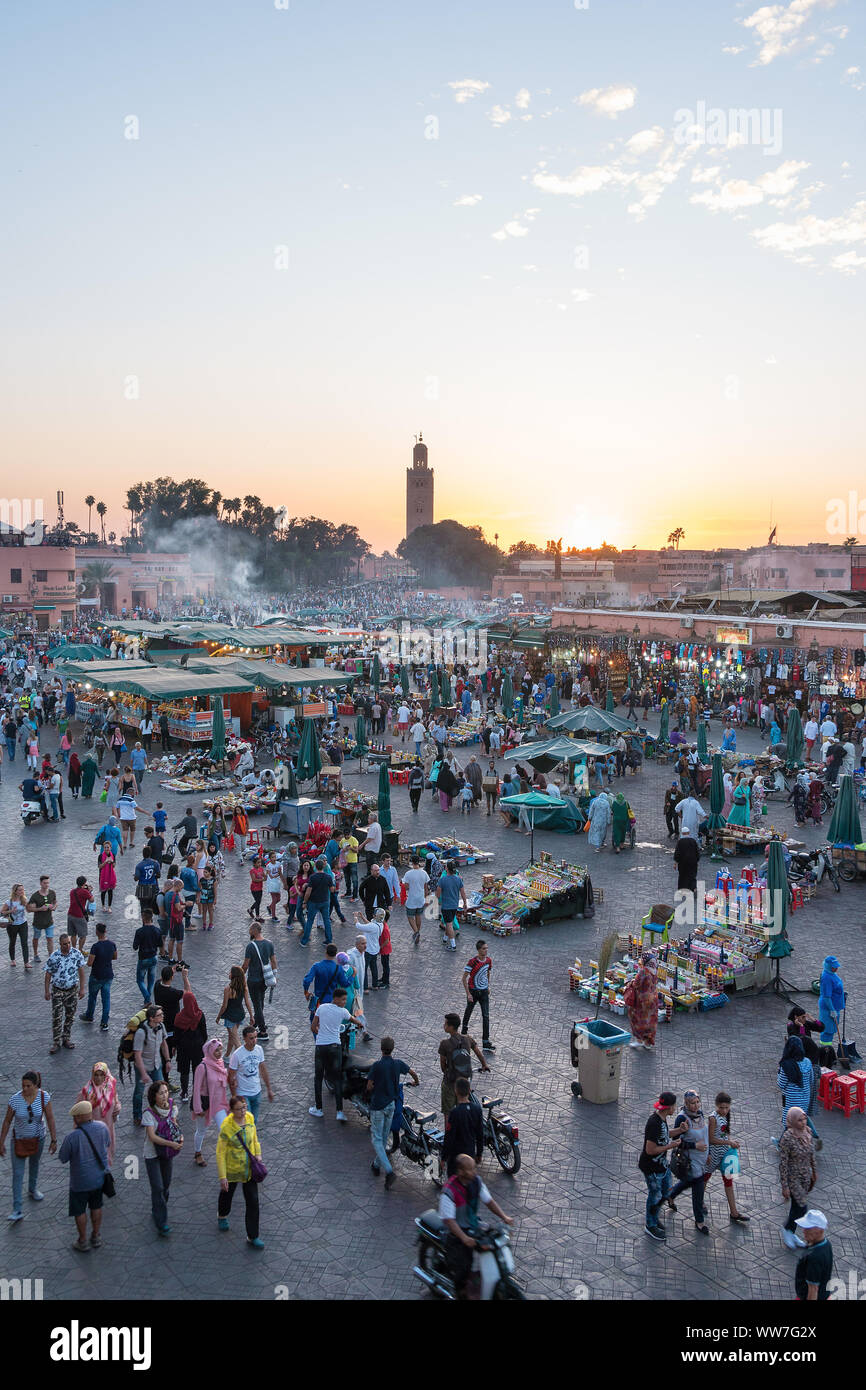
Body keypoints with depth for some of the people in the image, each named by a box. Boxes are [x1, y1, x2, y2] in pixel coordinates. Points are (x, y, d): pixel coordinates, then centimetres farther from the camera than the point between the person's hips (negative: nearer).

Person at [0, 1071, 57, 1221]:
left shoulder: (44, 1096, -22)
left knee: (34, 1164, 25)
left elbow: (50, 1118, -14)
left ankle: (32, 1190, 52)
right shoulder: (15, 1099, -24)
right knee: (17, 1173, -3)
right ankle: (17, 1210, 2)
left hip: (38, 1137, 1)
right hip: (19, 1139, -1)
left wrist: (54, 1140, -13)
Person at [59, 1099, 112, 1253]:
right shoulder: (102, 1127, -14)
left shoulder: (72, 1137, -29)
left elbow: (63, 1158, -13)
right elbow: (107, 1144, 6)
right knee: (96, 1207, 24)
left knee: (79, 1211, 17)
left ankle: (83, 1242, 31)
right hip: (100, 1177, 4)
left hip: (80, 1181, -4)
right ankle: (96, 1237, 38)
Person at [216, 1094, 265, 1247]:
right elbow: (220, 1153, -20)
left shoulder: (249, 1118, -12)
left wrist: (258, 1156, 1)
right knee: (227, 1194, 24)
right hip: (232, 1169, -3)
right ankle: (222, 1216, 57)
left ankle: (253, 1237, 15)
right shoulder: (226, 1126, -26)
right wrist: (222, 1176, -18)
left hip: (249, 1168, 3)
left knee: (253, 1201, 2)